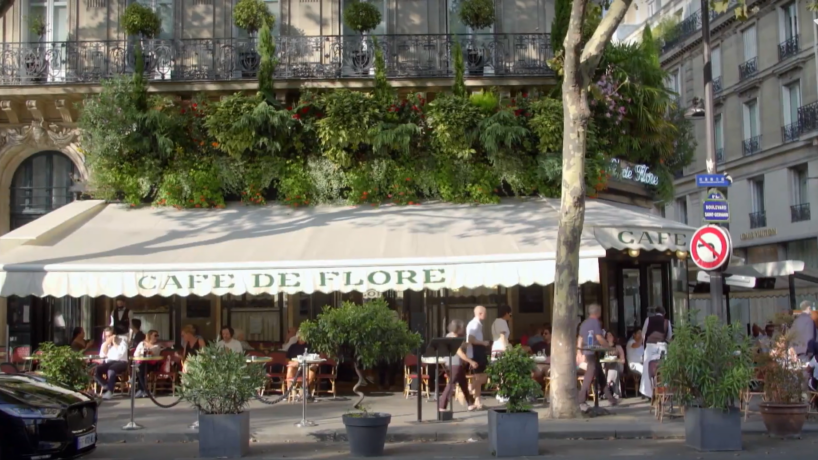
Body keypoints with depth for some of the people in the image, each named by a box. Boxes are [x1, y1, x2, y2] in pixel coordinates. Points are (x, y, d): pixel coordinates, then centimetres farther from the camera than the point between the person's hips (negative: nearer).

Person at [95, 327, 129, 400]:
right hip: (109, 363, 5)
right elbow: (102, 355, 2)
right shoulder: (105, 343, 17)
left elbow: (121, 354, -14)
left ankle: (110, 392, -36)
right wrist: (106, 344, -3)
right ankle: (107, 388, -21)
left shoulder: (122, 341, 3)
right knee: (96, 371, -24)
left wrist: (114, 343, -8)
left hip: (121, 362, -5)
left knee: (111, 370, -39)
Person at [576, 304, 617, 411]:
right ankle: (581, 401, -13)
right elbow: (599, 338, -16)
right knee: (589, 377, -10)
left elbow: (580, 339, 16)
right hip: (594, 352, -9)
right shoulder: (596, 322, -10)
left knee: (600, 376, 14)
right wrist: (609, 346, -4)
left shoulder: (584, 323, 15)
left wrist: (581, 352, 20)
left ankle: (610, 398, 21)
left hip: (587, 352, 9)